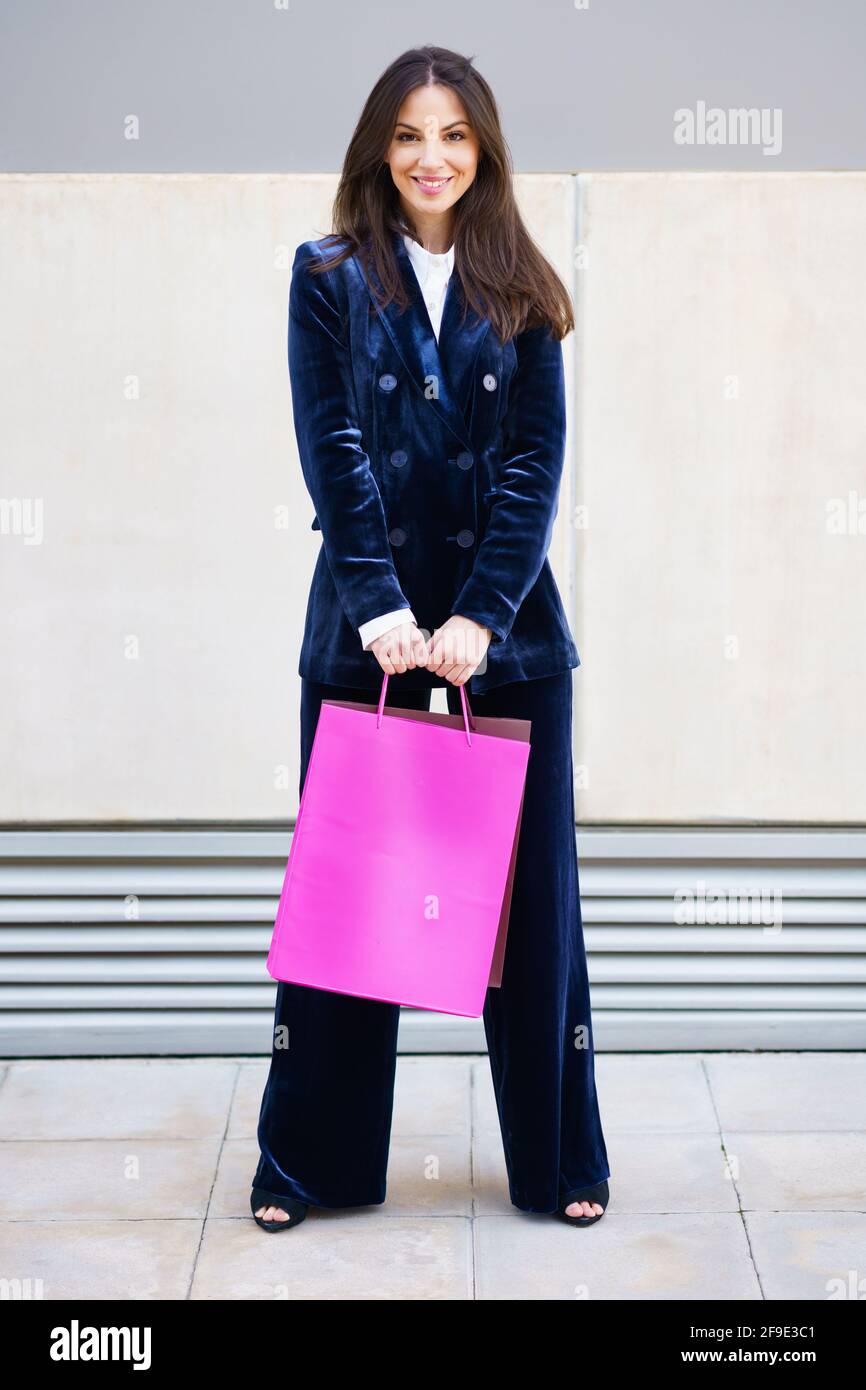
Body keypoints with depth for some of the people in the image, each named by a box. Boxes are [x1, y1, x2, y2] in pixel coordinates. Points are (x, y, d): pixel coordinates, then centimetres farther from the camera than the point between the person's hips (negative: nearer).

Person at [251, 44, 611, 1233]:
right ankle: (311, 1161, 17)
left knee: (532, 889, 6)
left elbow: (537, 460, -1)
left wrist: (480, 617, -12)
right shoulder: (330, 277, 4)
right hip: (367, 626, -1)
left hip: (506, 628, 2)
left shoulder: (518, 292, 8)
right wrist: (384, 611, -15)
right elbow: (333, 452, -5)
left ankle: (560, 1160, 19)